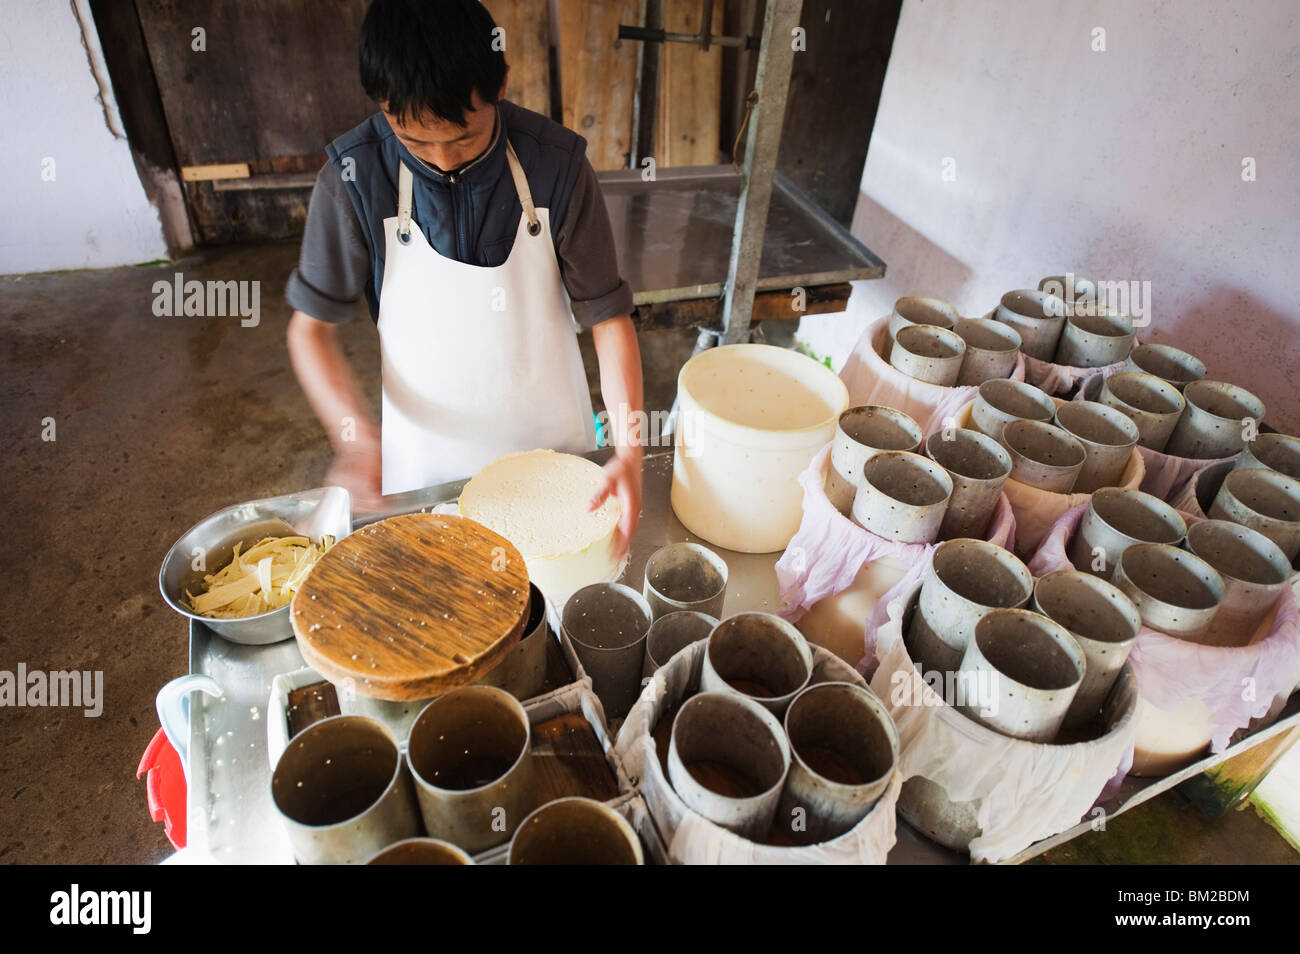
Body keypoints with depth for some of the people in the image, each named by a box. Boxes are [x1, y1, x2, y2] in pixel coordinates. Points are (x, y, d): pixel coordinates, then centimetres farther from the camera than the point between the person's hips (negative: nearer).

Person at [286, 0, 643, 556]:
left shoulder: (556, 165, -18)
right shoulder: (353, 178, -18)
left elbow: (608, 316, -14)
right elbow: (311, 327, -9)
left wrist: (629, 452, -26)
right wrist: (356, 434, -26)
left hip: (550, 440, 1)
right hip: (427, 455, 0)